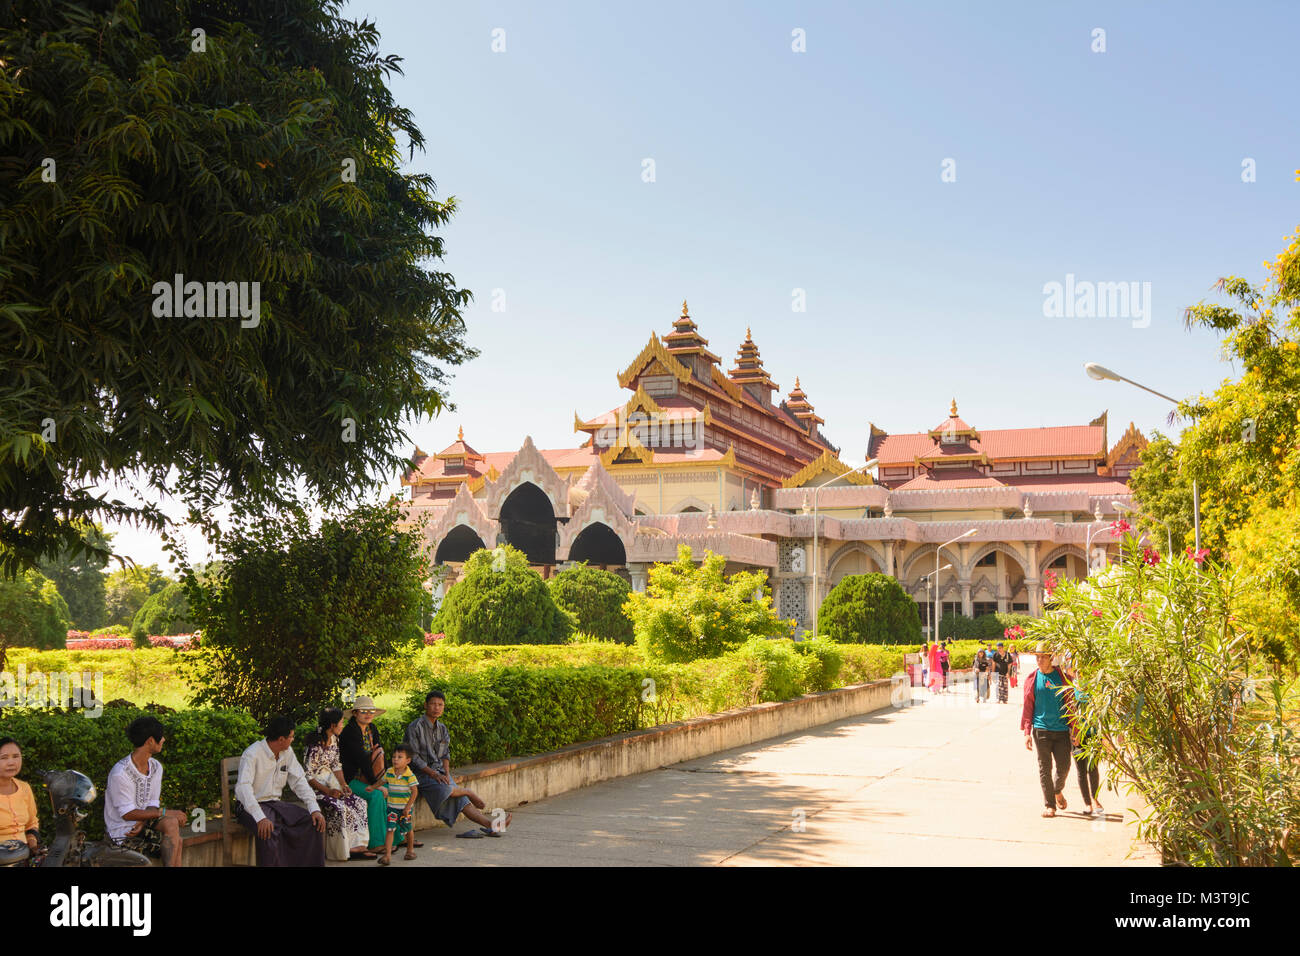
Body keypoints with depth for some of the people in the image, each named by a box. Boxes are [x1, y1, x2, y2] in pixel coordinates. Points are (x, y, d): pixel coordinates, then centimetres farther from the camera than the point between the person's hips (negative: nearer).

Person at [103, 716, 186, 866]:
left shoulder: (155, 767, 5)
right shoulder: (120, 773, -21)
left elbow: (153, 803, 5)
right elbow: (127, 813, -19)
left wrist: (143, 822, -17)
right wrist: (165, 812, -20)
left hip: (142, 821, 7)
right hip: (122, 831, -7)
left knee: (172, 823, -24)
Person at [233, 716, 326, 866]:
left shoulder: (287, 752, 5)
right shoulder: (252, 754, -18)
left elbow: (299, 781, 6)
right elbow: (243, 788, -29)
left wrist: (314, 809, -10)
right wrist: (260, 818, -42)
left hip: (275, 803, 7)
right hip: (251, 807, -7)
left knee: (313, 823, -13)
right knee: (269, 832, -37)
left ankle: (312, 864, -4)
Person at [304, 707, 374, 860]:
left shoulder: (333, 739, 8)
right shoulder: (315, 745, -20)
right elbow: (308, 776, -19)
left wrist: (343, 784, -3)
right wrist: (328, 791, -24)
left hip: (330, 783, 9)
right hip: (315, 787, -9)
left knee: (359, 802, -8)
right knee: (339, 807, -30)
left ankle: (355, 845, -13)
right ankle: (343, 851, -19)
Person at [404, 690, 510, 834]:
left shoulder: (442, 728, 14)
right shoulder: (415, 727, -8)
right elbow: (413, 757, -12)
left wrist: (447, 773, -4)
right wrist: (433, 773, -17)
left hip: (440, 772, 6)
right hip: (423, 774, -6)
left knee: (462, 801, -11)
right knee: (445, 789, -34)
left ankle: (491, 825, -24)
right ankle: (470, 793, -6)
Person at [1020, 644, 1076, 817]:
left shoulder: (1062, 676, 3)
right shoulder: (1031, 678, 3)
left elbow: (1070, 702, 7)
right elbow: (1027, 706, 4)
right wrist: (1027, 732, 0)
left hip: (1061, 729, 1)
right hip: (1041, 729, 0)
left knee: (1064, 767, 2)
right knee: (1044, 768, 0)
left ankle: (1058, 791, 32)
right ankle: (1049, 805, 9)